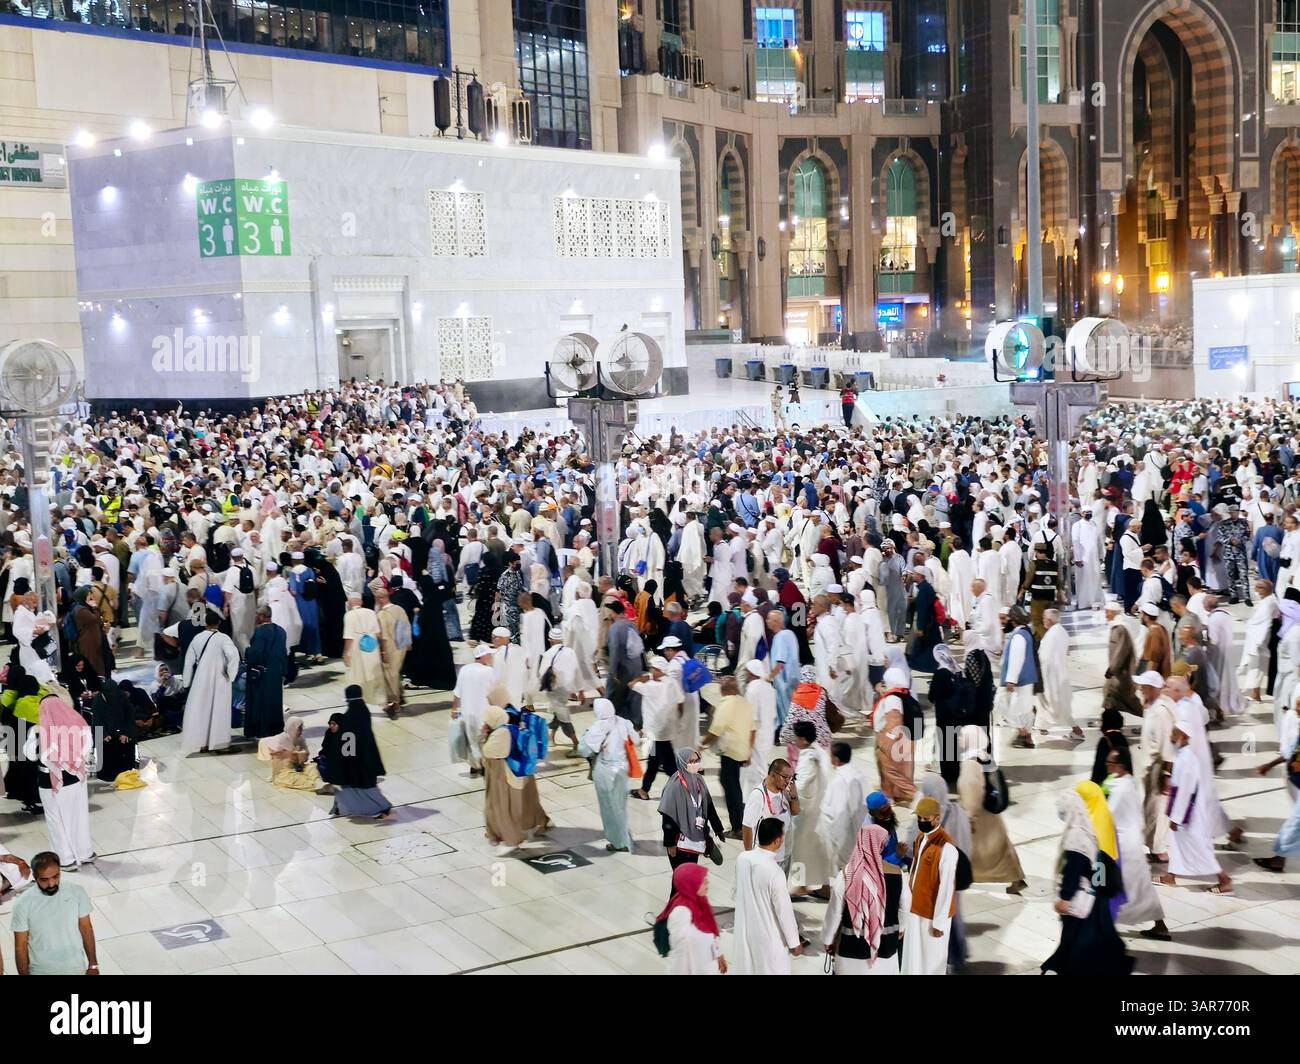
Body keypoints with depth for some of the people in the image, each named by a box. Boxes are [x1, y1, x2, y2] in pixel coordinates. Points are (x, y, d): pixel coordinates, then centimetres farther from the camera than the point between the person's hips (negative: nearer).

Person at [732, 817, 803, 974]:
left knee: (746, 969, 22)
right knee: (772, 970, 12)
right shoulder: (774, 872, -29)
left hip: (745, 929, 6)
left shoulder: (742, 858, -10)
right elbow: (784, 910, -20)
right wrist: (794, 942, -7)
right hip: (768, 937, -6)